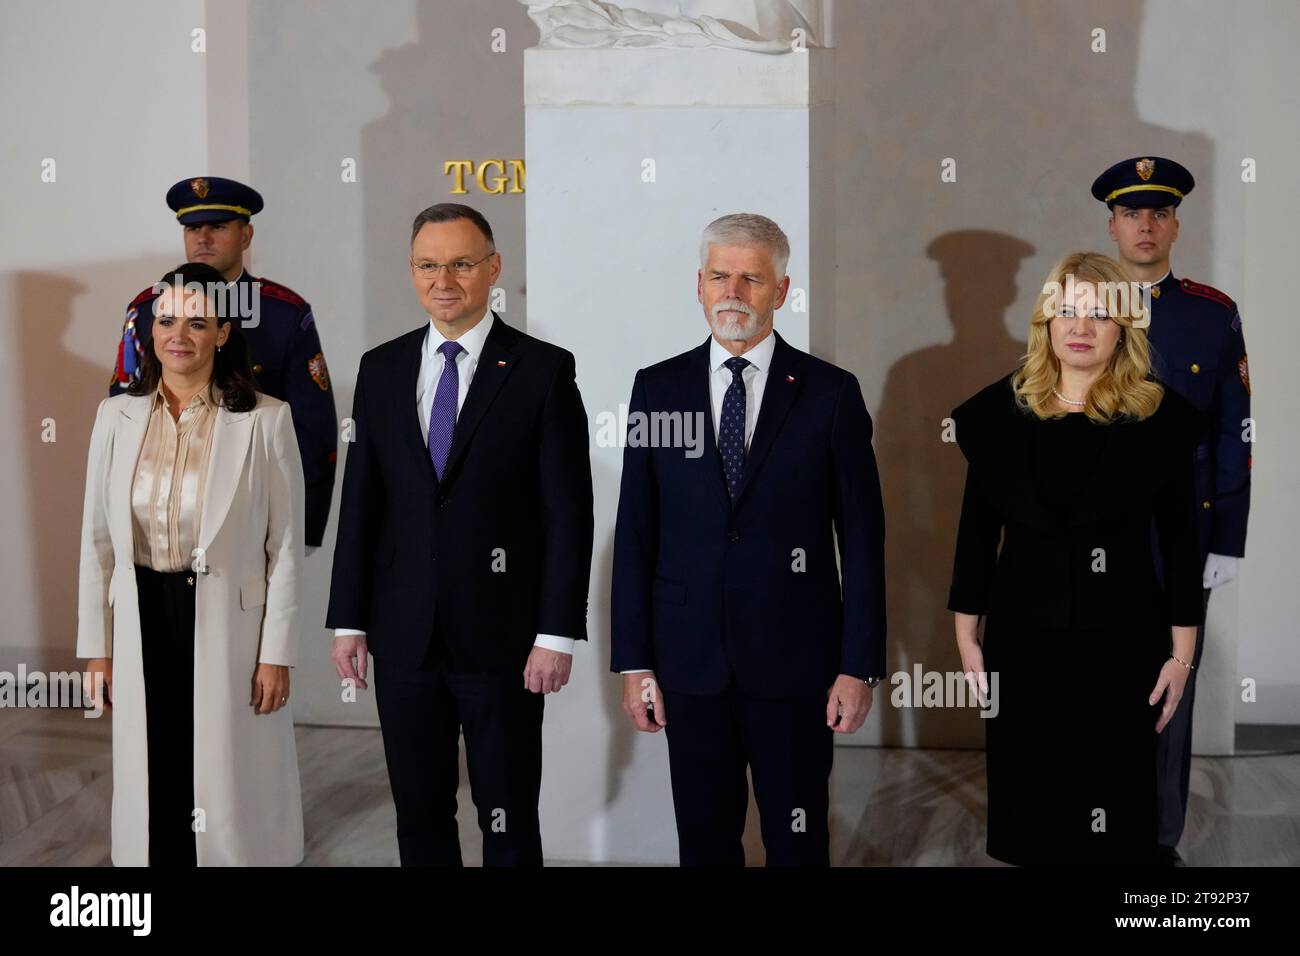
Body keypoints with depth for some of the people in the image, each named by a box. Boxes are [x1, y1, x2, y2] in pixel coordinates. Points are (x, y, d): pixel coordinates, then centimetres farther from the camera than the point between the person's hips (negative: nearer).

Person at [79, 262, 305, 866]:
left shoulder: (265, 419, -8)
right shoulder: (117, 416, 2)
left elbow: (286, 547, -5)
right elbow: (98, 540, 7)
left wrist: (276, 653, -7)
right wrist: (97, 646, 5)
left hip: (229, 623, -3)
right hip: (143, 621, 3)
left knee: (233, 790, 6)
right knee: (154, 787, 12)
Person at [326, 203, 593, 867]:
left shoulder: (543, 369, -5)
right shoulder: (381, 369, 7)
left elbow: (569, 512, -7)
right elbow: (360, 503, 9)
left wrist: (557, 635, -11)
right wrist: (348, 620, 5)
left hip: (501, 636, -3)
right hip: (404, 637, 4)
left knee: (509, 823, 7)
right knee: (419, 817, 13)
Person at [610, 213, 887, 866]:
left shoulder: (831, 392, -1)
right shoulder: (657, 389, 3)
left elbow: (861, 536, -1)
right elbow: (635, 533, 4)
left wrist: (860, 666, -4)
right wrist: (633, 662, 1)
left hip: (795, 664, -1)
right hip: (688, 664, 2)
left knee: (798, 842, 9)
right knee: (704, 841, 12)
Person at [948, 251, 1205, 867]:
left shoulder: (1162, 418, -4)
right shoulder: (1000, 410, 0)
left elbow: (1180, 539, -1)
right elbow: (976, 529, 4)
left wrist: (1182, 653, -3)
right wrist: (966, 635, 4)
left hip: (1121, 635, -1)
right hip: (1022, 634, 2)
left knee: (1113, 796, 6)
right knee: (1027, 792, 11)